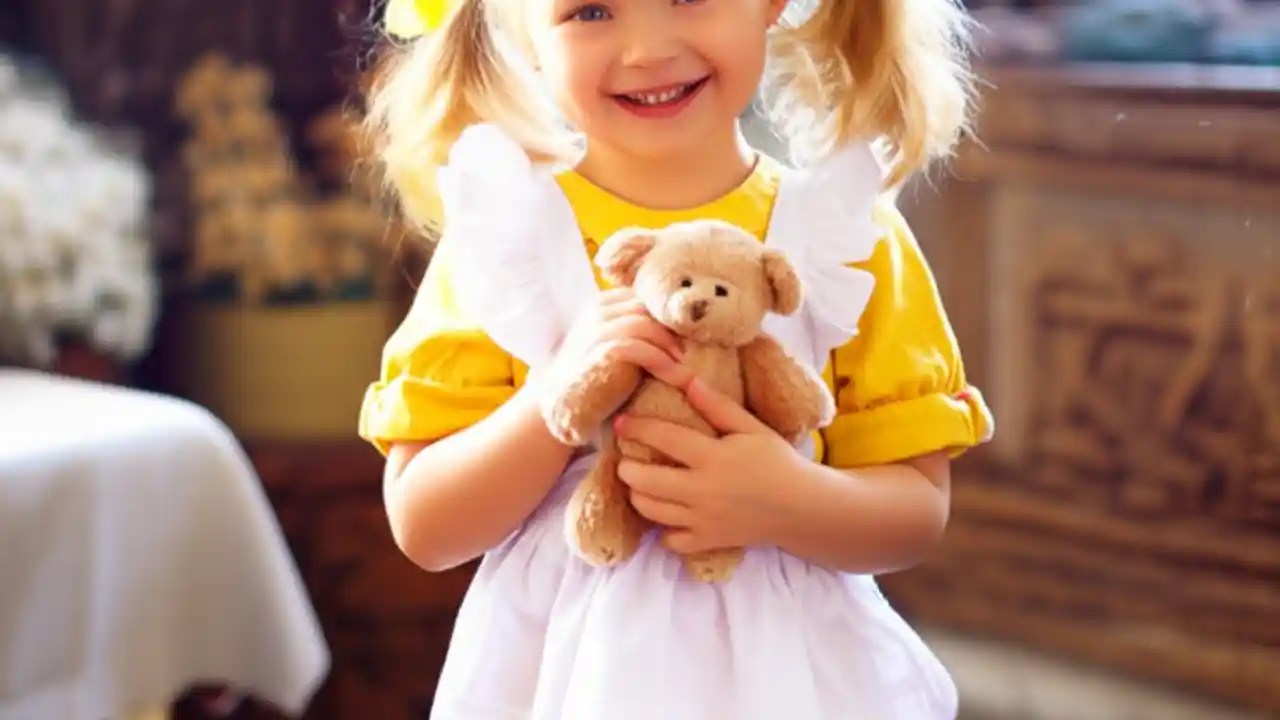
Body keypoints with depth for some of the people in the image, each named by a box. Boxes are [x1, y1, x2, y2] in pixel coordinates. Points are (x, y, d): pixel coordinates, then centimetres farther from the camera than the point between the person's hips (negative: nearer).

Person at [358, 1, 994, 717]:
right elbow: (423, 528, -10)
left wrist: (791, 503, -26)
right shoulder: (510, 231, -8)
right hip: (558, 662, 0)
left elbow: (918, 512, -7)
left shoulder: (842, 229, -7)